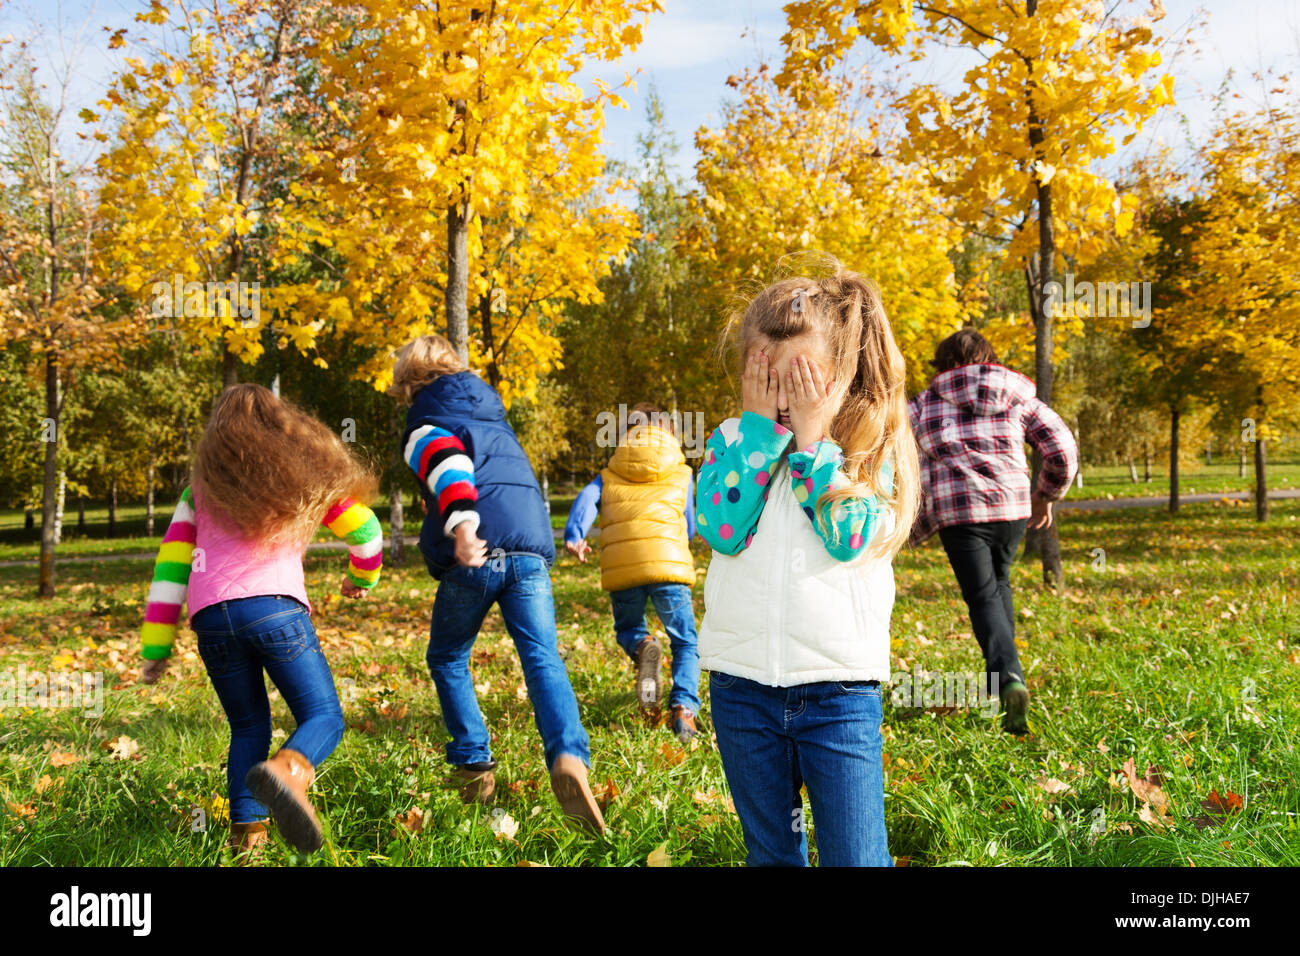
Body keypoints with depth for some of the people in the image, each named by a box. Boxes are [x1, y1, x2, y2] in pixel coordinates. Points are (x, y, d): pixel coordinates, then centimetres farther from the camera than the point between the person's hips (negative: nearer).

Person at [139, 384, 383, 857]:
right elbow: (365, 530, 22)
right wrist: (362, 579, 42)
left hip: (211, 617, 3)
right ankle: (286, 771, -33)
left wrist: (156, 648, 16)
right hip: (273, 606, -3)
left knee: (249, 729, 18)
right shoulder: (302, 475, 19)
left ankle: (246, 831, 3)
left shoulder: (201, 487, 23)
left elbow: (171, 565, 16)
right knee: (325, 718, -2)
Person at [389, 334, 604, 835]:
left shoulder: (423, 428, 7)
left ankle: (475, 767, 14)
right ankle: (569, 758, -29)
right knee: (544, 660, -6)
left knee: (447, 659, 17)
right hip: (530, 549, 4)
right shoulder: (493, 414, 28)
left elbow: (447, 465, -15)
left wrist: (461, 524, -31)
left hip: (475, 555, -4)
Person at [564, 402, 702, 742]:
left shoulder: (609, 475, 22)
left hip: (621, 567, 1)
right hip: (668, 561, -1)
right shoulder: (682, 474, 22)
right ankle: (683, 708, -11)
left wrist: (574, 535, -13)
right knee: (685, 642, 11)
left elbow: (587, 499, 2)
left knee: (628, 629, 25)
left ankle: (642, 648, -10)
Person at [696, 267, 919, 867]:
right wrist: (761, 424, -13)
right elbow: (719, 528, -14)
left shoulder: (871, 446, -1)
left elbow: (850, 539, -16)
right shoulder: (732, 440, 3)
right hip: (742, 683, 2)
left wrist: (810, 436, -14)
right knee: (770, 852, 16)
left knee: (856, 855, 0)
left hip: (839, 684, -2)